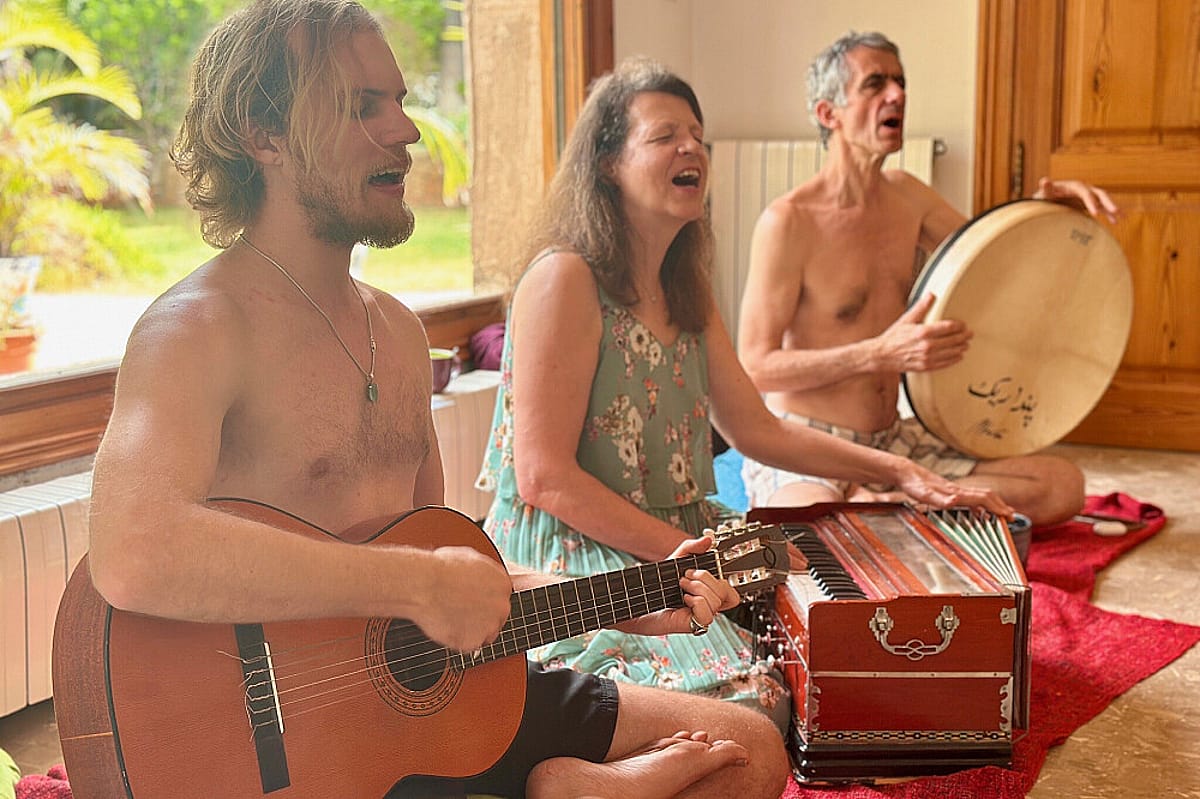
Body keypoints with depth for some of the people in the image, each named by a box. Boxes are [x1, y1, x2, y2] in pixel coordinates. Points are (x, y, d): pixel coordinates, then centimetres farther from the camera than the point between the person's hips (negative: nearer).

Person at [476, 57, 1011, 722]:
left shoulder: (685, 292, 13)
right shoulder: (565, 279, -15)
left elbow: (759, 430, 14)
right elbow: (545, 477, -19)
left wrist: (901, 471, 5)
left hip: (681, 538, 9)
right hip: (568, 561, -8)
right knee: (747, 701, -26)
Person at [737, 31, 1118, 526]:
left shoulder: (904, 195, 9)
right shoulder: (790, 220, -14)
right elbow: (755, 368, -16)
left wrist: (1043, 203, 0)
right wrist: (883, 353, -26)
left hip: (892, 442, 8)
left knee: (1063, 484, -9)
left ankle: (877, 502, -8)